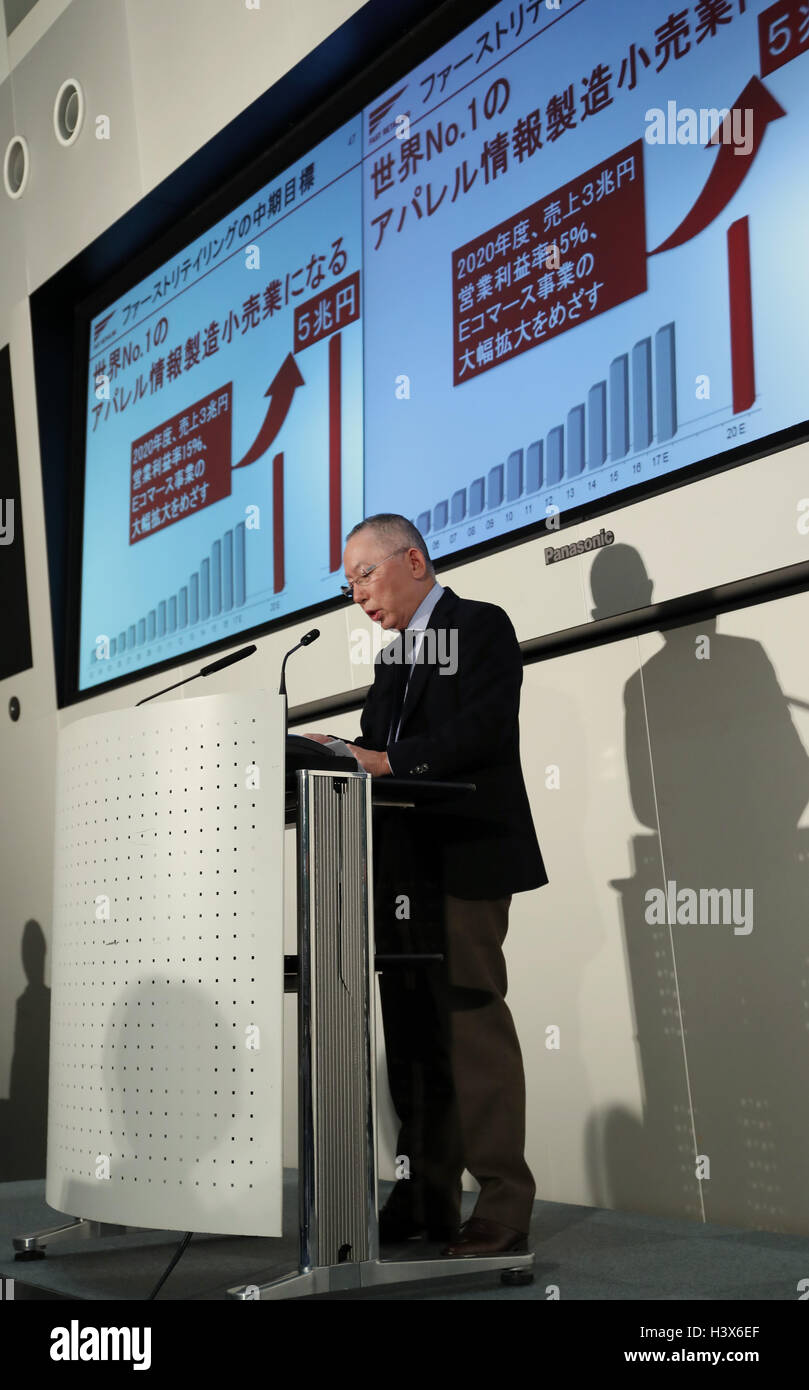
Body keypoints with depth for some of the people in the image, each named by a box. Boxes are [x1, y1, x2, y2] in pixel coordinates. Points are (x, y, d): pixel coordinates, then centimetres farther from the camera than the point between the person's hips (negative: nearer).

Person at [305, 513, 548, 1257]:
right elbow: (381, 747, 15)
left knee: (473, 1018, -9)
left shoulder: (481, 626, -3)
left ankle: (503, 1208, -3)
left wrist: (385, 760, -23)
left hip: (463, 860, -8)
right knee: (412, 1028, 9)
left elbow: (483, 729, -16)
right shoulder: (393, 658, 23)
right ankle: (426, 1199, 16)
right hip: (402, 867, 9)